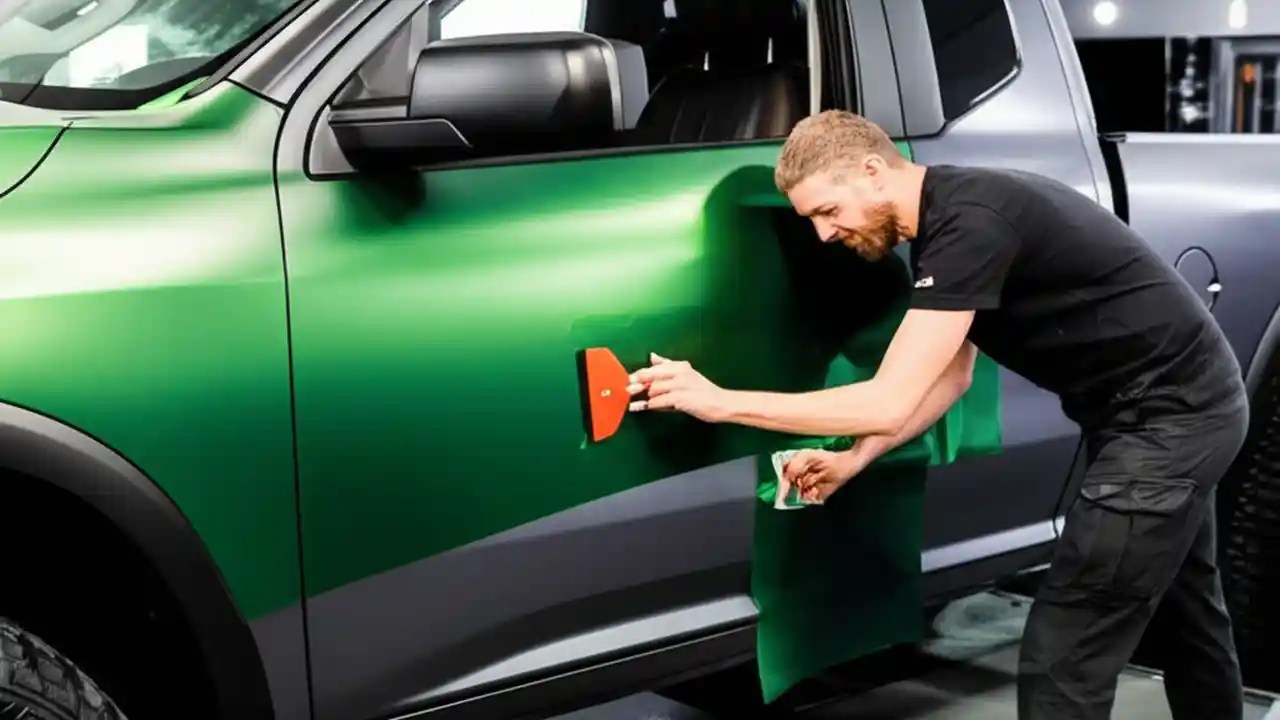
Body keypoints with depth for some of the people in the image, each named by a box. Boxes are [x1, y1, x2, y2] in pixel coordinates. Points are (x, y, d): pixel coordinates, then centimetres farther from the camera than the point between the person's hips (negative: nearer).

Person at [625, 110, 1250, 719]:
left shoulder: (969, 223, -26)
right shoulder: (952, 215, 5)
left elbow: (890, 403, -30)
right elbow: (951, 374, 13)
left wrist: (720, 401, -25)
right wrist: (852, 461, 2)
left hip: (1170, 417, -10)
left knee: (1061, 661, -10)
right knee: (1184, 612, 28)